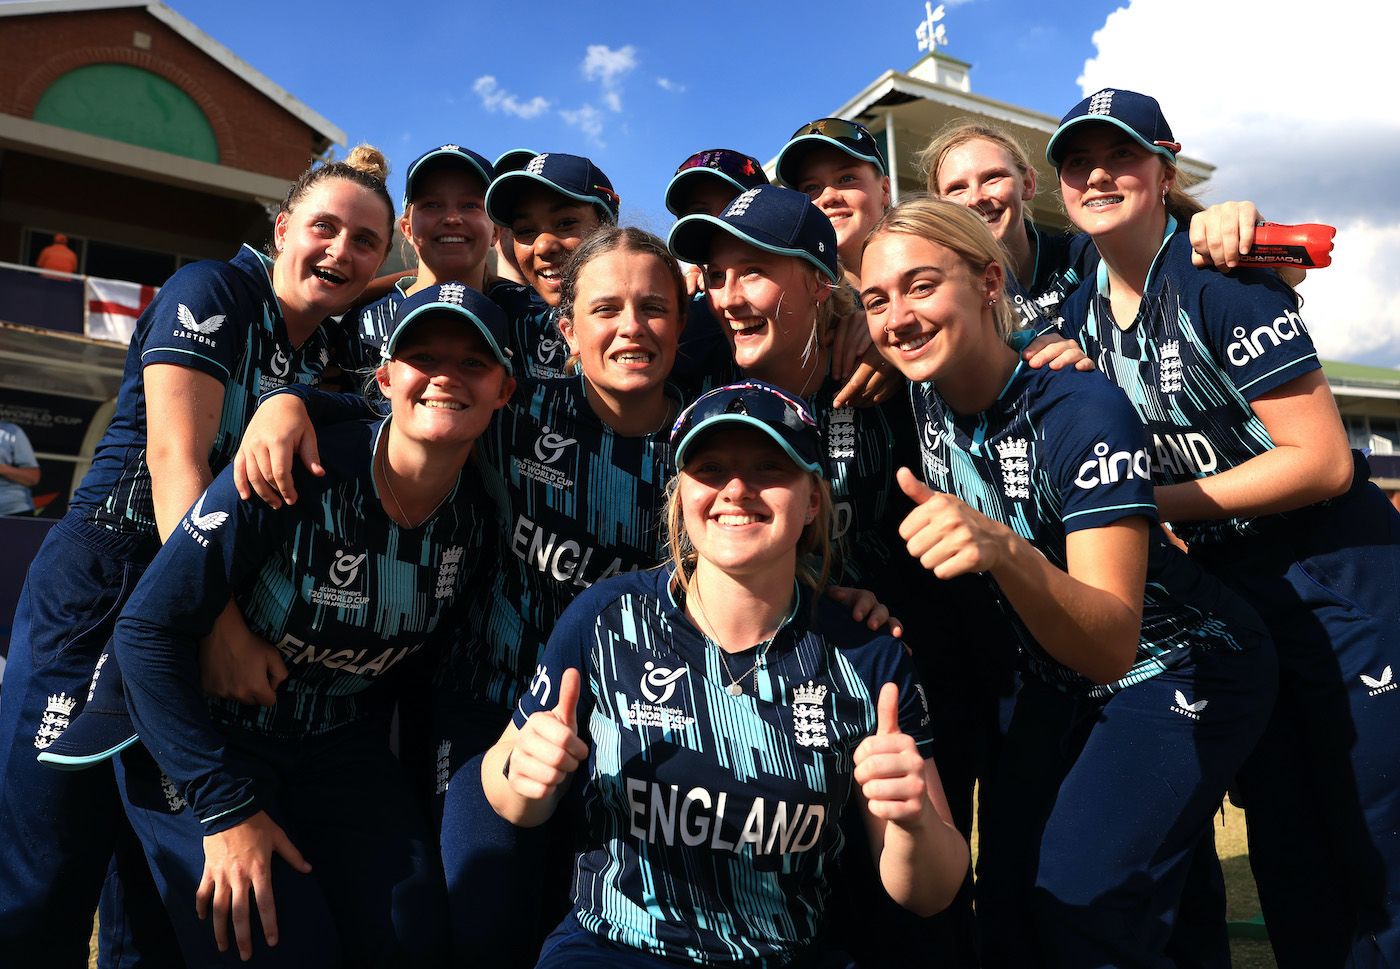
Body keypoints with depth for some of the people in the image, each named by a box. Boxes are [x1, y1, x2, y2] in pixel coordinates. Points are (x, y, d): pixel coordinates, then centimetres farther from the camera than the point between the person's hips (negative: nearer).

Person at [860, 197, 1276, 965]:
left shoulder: (1080, 411, -30)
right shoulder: (922, 401, -11)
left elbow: (1111, 646, -36)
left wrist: (1002, 550, -52)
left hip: (1179, 670, -6)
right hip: (1059, 682, 6)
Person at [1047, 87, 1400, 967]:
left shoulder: (1217, 280, -17)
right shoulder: (1082, 311, 2)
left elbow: (1323, 461, -20)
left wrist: (1151, 502, -19)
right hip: (1223, 592, 6)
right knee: (1285, 859, 15)